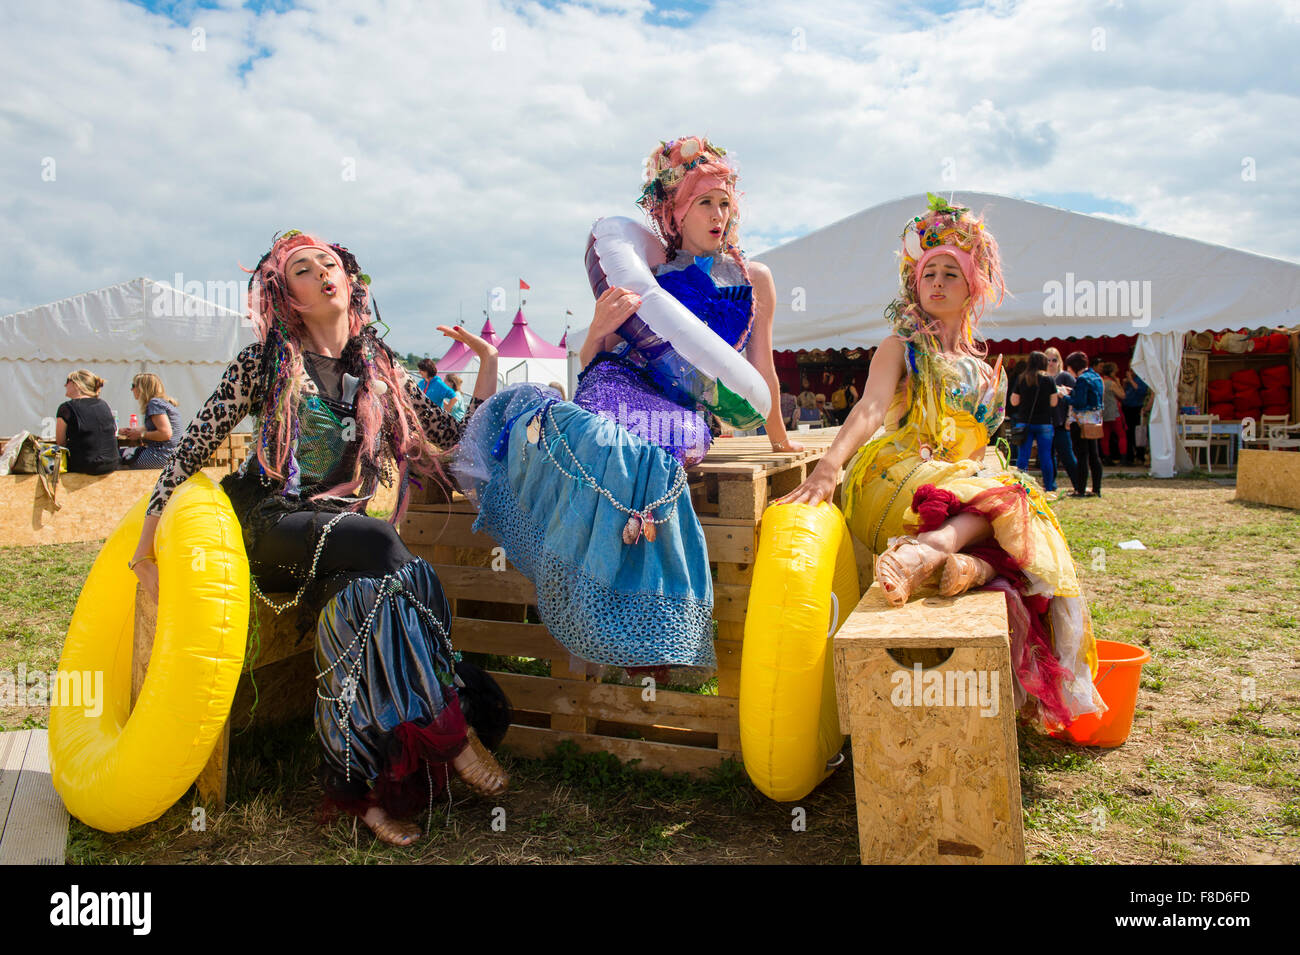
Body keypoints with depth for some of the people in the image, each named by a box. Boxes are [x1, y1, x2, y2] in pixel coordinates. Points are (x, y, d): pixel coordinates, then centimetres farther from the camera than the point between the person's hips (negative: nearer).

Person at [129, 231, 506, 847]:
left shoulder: (381, 368, 11)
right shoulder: (267, 362, 2)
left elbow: (460, 438, 11)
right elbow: (192, 447, 3)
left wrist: (489, 363, 3)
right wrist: (148, 543, -1)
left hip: (342, 534, 3)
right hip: (274, 525, -3)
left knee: (367, 595, -31)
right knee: (381, 543, -33)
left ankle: (363, 786, -23)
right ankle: (452, 726, -28)